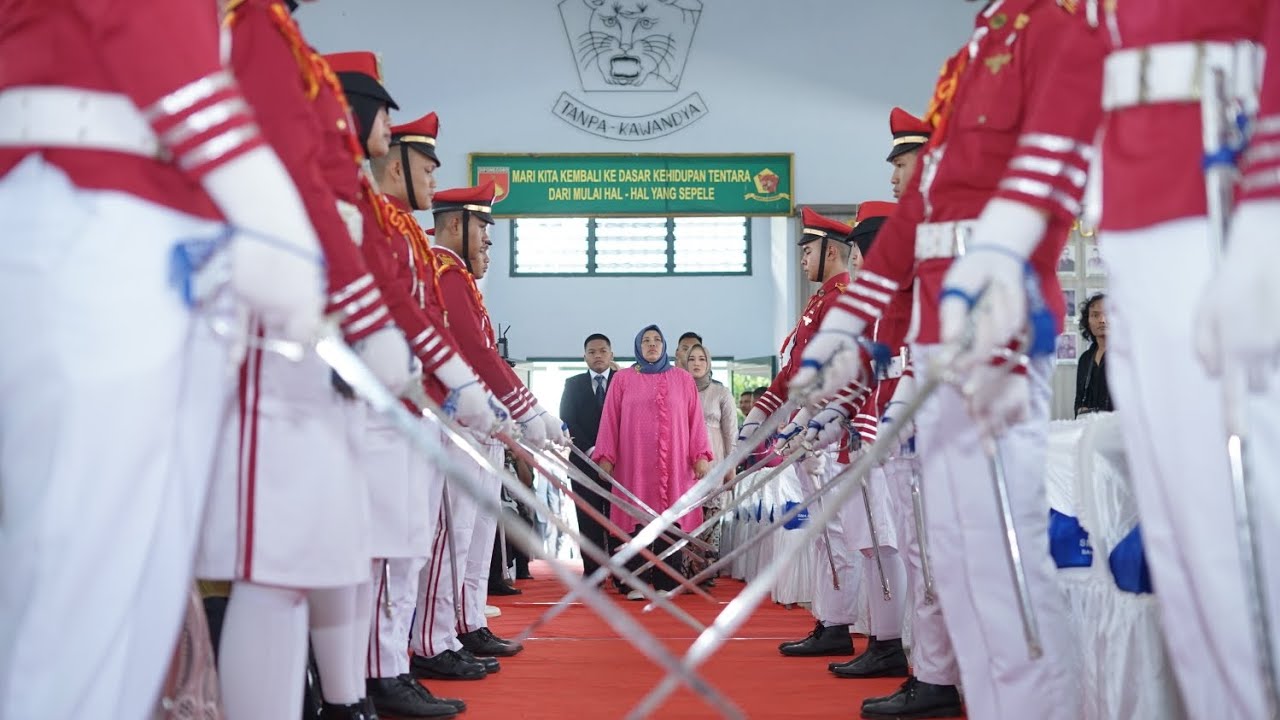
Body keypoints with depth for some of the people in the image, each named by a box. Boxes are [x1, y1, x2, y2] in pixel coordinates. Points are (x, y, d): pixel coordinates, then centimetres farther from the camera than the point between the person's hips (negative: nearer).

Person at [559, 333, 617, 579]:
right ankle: (592, 572, 1)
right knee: (588, 519, -1)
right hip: (585, 460, 1)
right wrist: (590, 449, -9)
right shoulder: (573, 384, 12)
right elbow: (567, 420, 3)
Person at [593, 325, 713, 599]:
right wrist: (605, 456, -2)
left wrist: (701, 455, -1)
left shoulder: (683, 379, 12)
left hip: (674, 463, 1)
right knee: (637, 519, -4)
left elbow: (695, 419, 7)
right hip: (634, 462, 0)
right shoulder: (622, 379, 10)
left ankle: (664, 583, 1)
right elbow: (610, 419, 6)